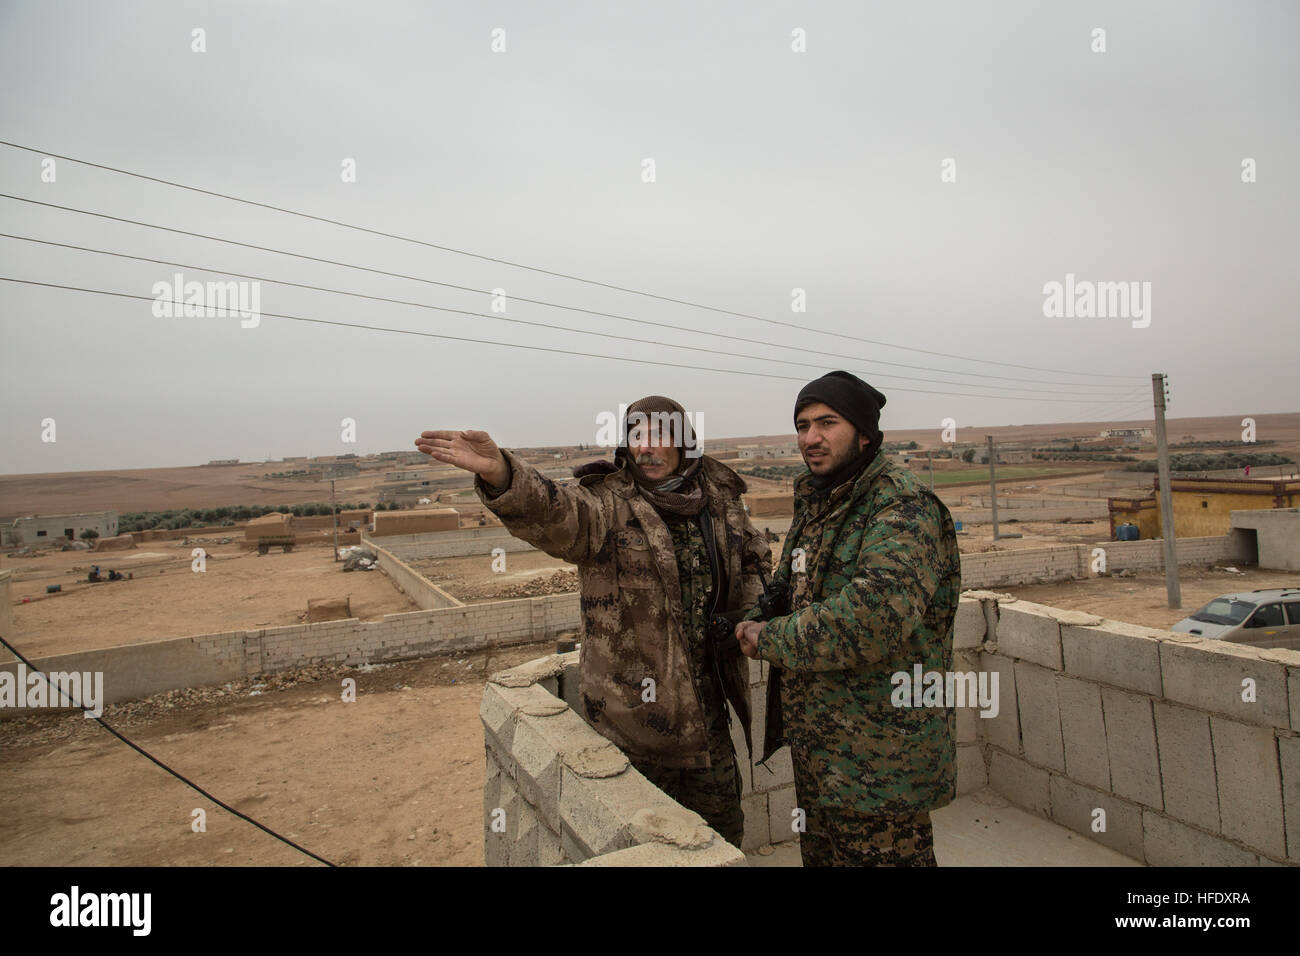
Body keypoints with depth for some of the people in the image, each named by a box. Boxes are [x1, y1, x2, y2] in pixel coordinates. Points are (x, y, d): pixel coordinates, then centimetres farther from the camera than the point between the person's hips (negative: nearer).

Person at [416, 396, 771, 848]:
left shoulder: (719, 498, 3)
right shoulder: (606, 502, -12)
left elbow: (756, 558, 20)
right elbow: (554, 512, -35)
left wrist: (748, 614, 2)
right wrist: (499, 473, -55)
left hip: (706, 701, 5)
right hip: (634, 705, -4)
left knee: (723, 827, 21)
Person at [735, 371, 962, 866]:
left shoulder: (902, 507, -20)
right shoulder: (816, 504, 9)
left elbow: (875, 617, -34)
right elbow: (788, 588, 21)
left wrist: (769, 639, -22)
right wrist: (754, 621, -3)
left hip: (880, 763, -9)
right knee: (820, 853, 25)